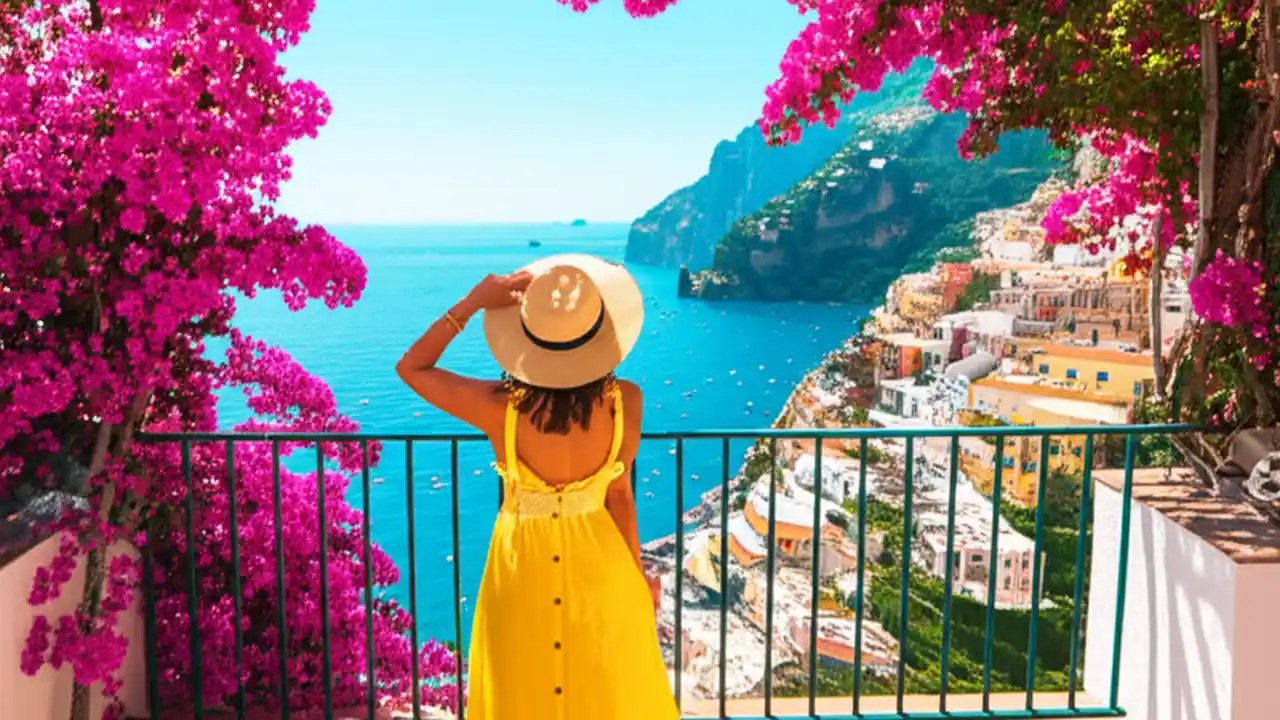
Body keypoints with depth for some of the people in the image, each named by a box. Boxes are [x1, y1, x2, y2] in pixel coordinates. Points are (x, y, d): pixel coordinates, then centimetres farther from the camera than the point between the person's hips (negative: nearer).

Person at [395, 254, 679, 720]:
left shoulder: (499, 407, -24)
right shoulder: (624, 402, -21)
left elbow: (411, 367, -8)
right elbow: (619, 495, -9)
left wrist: (472, 303, -12)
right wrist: (639, 575, 6)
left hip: (523, 569, -1)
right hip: (601, 566, 1)